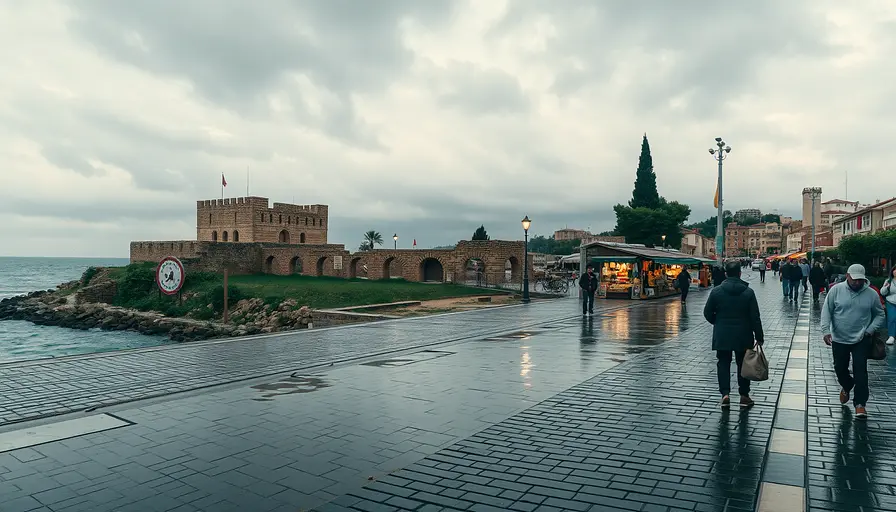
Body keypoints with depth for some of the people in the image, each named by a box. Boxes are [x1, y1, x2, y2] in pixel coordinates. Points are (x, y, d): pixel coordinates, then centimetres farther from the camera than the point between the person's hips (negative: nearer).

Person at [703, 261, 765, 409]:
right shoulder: (748, 292, -7)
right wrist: (759, 336, 2)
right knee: (743, 364, 12)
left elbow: (707, 313, -1)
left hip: (722, 335, 0)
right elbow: (755, 317, -7)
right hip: (743, 335, 0)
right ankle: (744, 395, 19)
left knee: (723, 363, 8)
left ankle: (725, 394, -3)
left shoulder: (716, 291, -7)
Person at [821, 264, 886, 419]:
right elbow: (826, 311, -5)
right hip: (839, 339, 1)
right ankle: (846, 386, 44)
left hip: (861, 340, -1)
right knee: (840, 368, 13)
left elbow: (880, 314, 8)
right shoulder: (836, 290, -7)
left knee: (860, 370, -7)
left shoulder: (871, 294, -4)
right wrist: (826, 330, -15)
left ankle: (860, 403, 3)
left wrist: (870, 330, -6)